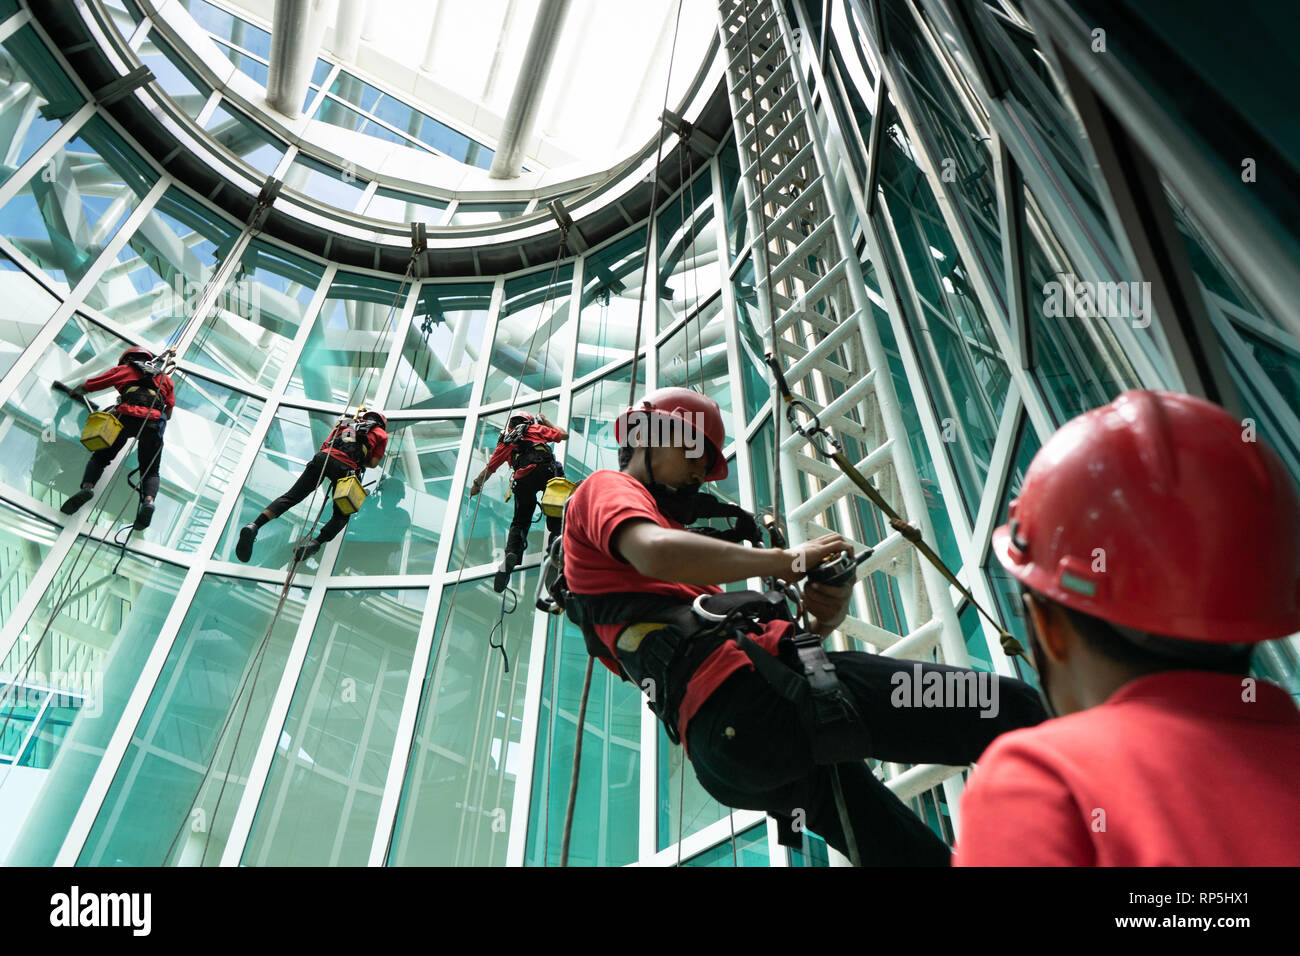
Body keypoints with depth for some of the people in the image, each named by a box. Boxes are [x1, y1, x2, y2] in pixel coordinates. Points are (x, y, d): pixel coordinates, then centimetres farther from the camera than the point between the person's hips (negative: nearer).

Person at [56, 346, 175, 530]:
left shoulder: (124, 369, 28)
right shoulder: (166, 378, 33)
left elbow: (86, 386, 34)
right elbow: (168, 413, 27)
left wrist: (71, 390, 55)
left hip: (127, 416, -1)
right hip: (154, 421, 1)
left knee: (99, 457, 14)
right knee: (151, 471, 6)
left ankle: (87, 486, -14)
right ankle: (148, 500, -24)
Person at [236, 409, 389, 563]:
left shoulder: (346, 424, 36)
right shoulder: (381, 434, 25)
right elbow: (373, 463, 16)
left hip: (322, 456, 4)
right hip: (346, 467, -3)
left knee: (290, 497, 3)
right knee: (342, 514, 9)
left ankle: (254, 526, -16)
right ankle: (316, 542, -17)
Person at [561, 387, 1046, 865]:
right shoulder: (604, 488, 11)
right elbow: (658, 553, -16)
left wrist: (822, 618, 5)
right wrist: (785, 560, -6)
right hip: (742, 692, -10)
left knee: (921, 854, 13)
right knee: (1011, 708, -8)